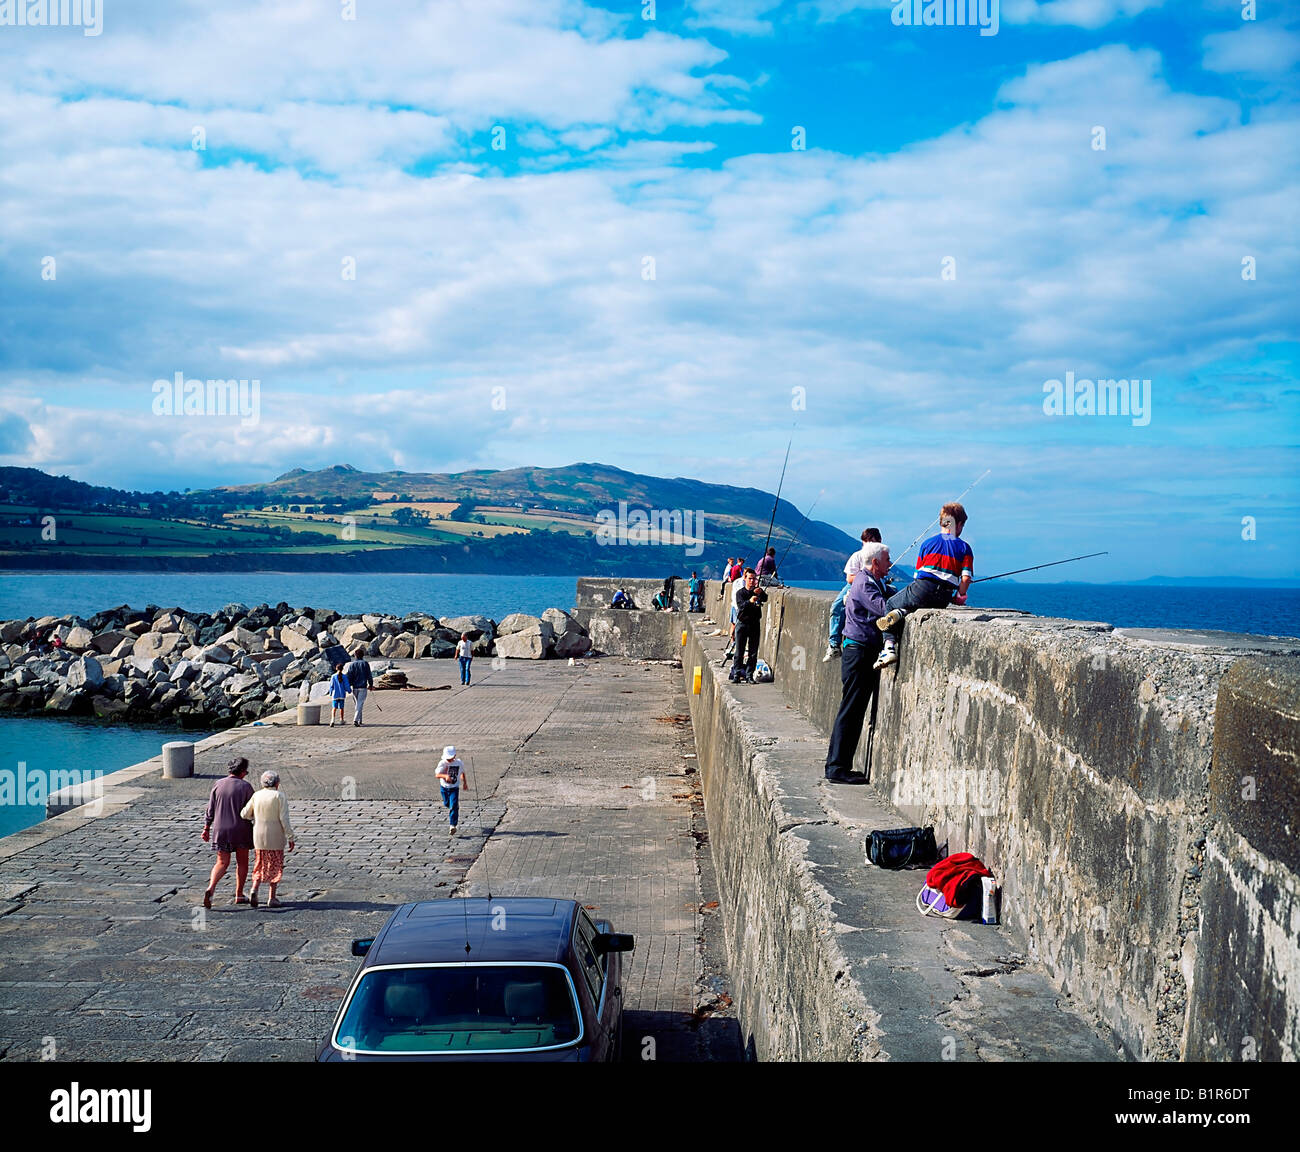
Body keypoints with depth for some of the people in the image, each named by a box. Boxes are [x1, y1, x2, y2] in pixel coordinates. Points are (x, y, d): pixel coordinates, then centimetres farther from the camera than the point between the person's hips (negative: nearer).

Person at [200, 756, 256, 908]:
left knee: (222, 863, 7)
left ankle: (210, 889, -16)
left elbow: (210, 809, 2)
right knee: (242, 862, 13)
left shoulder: (217, 785, 0)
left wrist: (206, 829, 9)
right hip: (241, 830, -2)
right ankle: (239, 895, 16)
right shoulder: (245, 786, -8)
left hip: (220, 829, 3)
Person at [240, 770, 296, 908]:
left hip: (259, 838, 3)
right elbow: (284, 820, -14)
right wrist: (290, 838, -9)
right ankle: (272, 898, 8)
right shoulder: (279, 797, -10)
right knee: (274, 867, 8)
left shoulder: (256, 795, 0)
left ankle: (254, 890, -4)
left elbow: (244, 814, 2)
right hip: (276, 839, -3)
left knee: (260, 865, 17)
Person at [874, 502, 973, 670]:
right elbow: (966, 578, 1)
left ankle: (889, 645, 2)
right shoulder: (964, 548, 11)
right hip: (944, 599, 1)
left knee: (889, 604, 23)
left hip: (922, 587, -1)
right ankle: (902, 612, -9)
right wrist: (958, 597, 16)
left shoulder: (927, 543, 15)